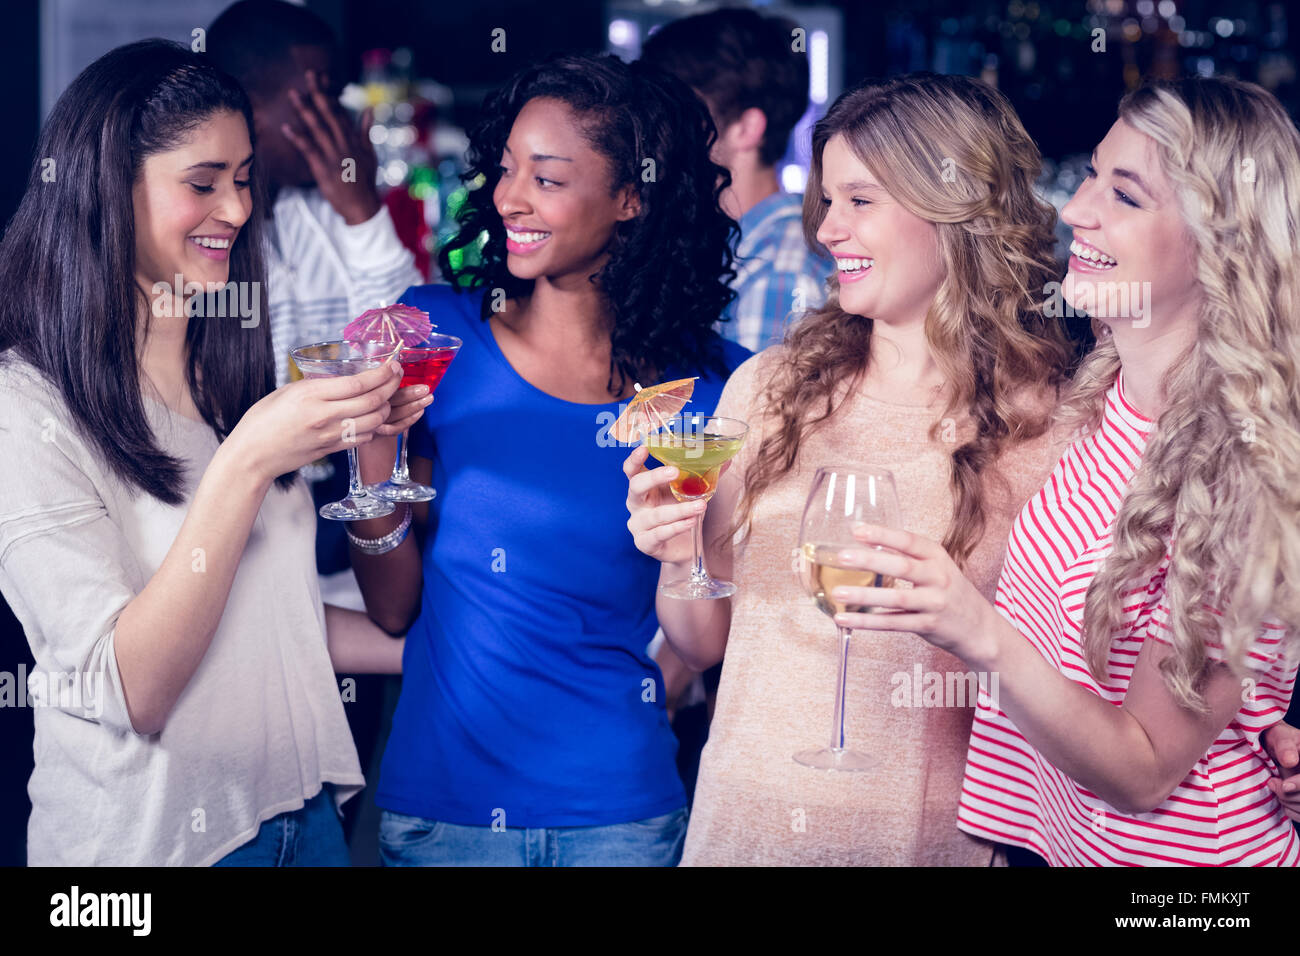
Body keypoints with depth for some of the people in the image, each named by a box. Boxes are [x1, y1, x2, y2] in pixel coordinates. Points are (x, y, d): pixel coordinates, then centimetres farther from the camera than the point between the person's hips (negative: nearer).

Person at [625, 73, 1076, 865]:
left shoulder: (1044, 428, -8)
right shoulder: (767, 389, 0)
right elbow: (703, 643, 6)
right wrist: (679, 559, -12)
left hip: (923, 835, -3)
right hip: (742, 819, 3)